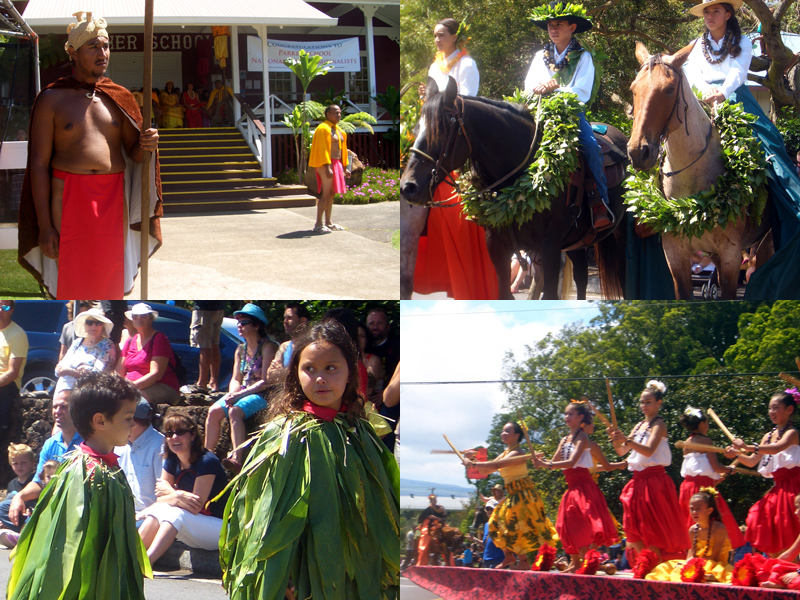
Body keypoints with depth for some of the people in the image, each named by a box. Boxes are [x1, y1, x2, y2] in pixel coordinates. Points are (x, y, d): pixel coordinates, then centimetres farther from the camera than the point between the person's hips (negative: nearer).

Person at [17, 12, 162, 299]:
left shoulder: (118, 98, 11)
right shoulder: (52, 99, 0)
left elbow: (133, 153, 16)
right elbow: (39, 164, -3)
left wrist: (145, 146, -11)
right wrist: (44, 225, -9)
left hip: (113, 198, 3)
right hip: (69, 198, -3)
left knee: (108, 277, 6)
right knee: (71, 277, -4)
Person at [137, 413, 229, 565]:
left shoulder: (207, 461, -17)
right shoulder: (172, 461, 6)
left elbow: (196, 507, -18)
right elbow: (161, 499, 0)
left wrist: (170, 494, -4)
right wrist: (178, 497, -22)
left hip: (220, 528, -7)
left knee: (175, 514, -30)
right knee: (158, 511, -17)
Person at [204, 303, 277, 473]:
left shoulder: (268, 347, -10)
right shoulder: (241, 349, 14)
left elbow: (265, 381, -16)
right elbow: (235, 379, 14)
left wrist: (239, 395, -20)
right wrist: (232, 394, -9)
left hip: (262, 395, -7)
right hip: (241, 393, 7)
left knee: (235, 411, -33)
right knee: (214, 411, -16)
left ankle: (237, 458, -43)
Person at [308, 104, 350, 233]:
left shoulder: (338, 129, 18)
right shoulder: (323, 129, -12)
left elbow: (342, 149, 22)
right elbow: (322, 149, -19)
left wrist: (345, 166, 18)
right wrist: (327, 167, -25)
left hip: (336, 164, 9)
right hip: (326, 164, -9)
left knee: (331, 194, 11)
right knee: (326, 193, -12)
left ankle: (328, 223, 16)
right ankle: (318, 224, -12)